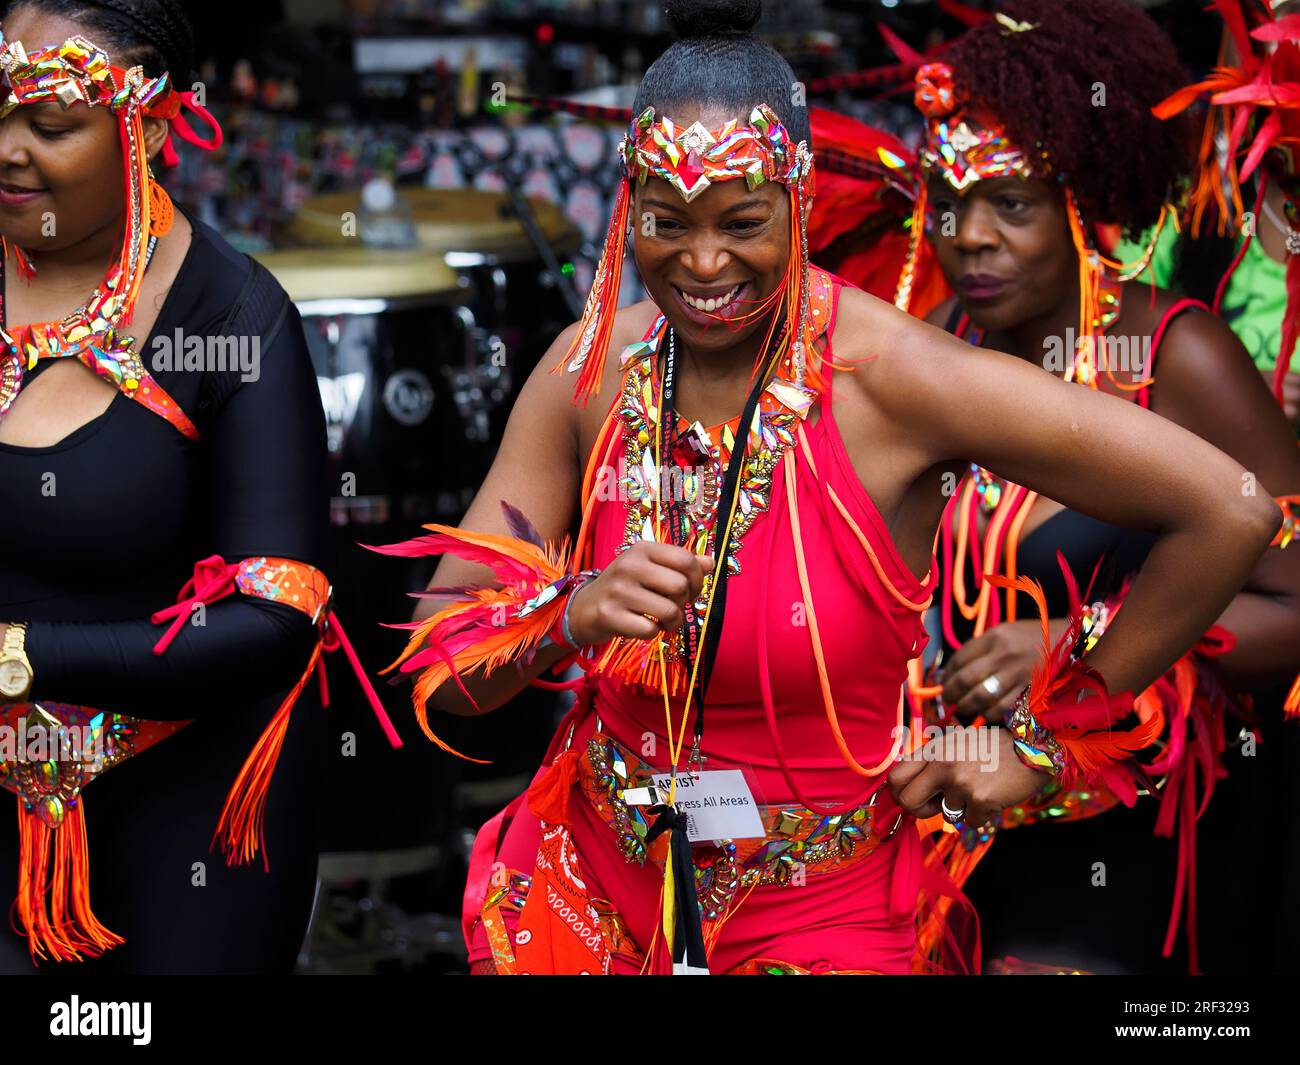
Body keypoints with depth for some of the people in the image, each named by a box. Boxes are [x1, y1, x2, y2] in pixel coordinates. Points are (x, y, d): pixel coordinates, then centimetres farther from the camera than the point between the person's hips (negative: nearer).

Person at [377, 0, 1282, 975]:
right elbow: (440, 671, -6)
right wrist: (572, 615, -28)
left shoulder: (888, 375, -21)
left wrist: (1046, 736, -12)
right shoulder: (591, 370, -8)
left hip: (822, 918, -4)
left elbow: (1230, 514, -22)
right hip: (592, 885, 4)